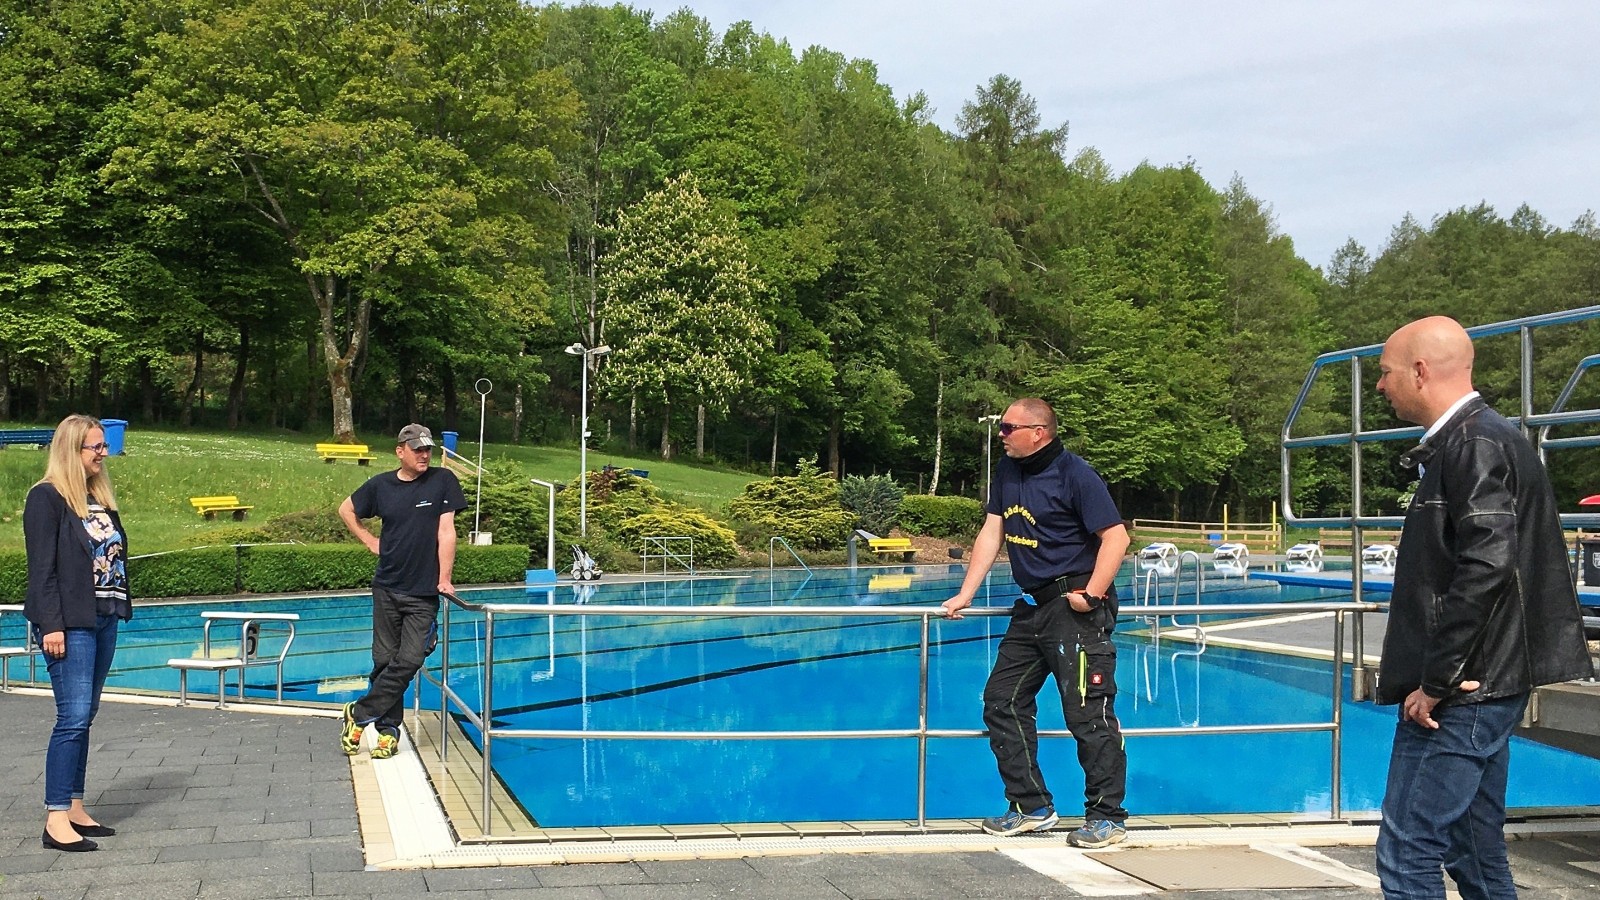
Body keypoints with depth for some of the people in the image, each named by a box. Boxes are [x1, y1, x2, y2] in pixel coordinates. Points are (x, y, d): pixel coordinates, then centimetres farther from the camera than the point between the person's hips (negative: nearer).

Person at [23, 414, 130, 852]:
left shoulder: (100, 497, 15)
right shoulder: (47, 498, -8)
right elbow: (42, 567, -13)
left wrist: (119, 609, 12)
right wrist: (51, 626, -18)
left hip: (103, 619, 8)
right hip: (69, 624, -8)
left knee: (84, 716, 11)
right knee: (73, 717, -10)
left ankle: (75, 808, 17)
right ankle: (56, 819, -6)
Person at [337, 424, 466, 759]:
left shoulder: (443, 481, -4)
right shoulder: (381, 485, 3)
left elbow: (446, 532, -7)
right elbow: (346, 510, 20)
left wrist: (444, 579, -11)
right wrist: (370, 541, 9)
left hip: (424, 593, -2)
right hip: (387, 588, 2)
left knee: (409, 661, -9)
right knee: (384, 660, 5)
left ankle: (359, 714, 6)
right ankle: (388, 731, 16)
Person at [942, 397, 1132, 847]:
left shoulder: (1074, 474, -13)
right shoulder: (1007, 473, 11)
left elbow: (1116, 536, -16)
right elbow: (991, 534, 13)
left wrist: (1091, 593, -21)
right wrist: (965, 595, 8)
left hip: (1077, 609, -9)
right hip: (1032, 608, 9)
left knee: (1088, 713, -8)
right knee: (1002, 701, 9)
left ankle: (1107, 818, 3)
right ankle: (1032, 808, 18)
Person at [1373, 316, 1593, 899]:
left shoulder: (1476, 444, -13)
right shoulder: (1461, 442, 18)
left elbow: (1485, 567, -24)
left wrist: (1435, 683, -19)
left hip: (1463, 696, -10)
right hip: (1473, 691, 10)